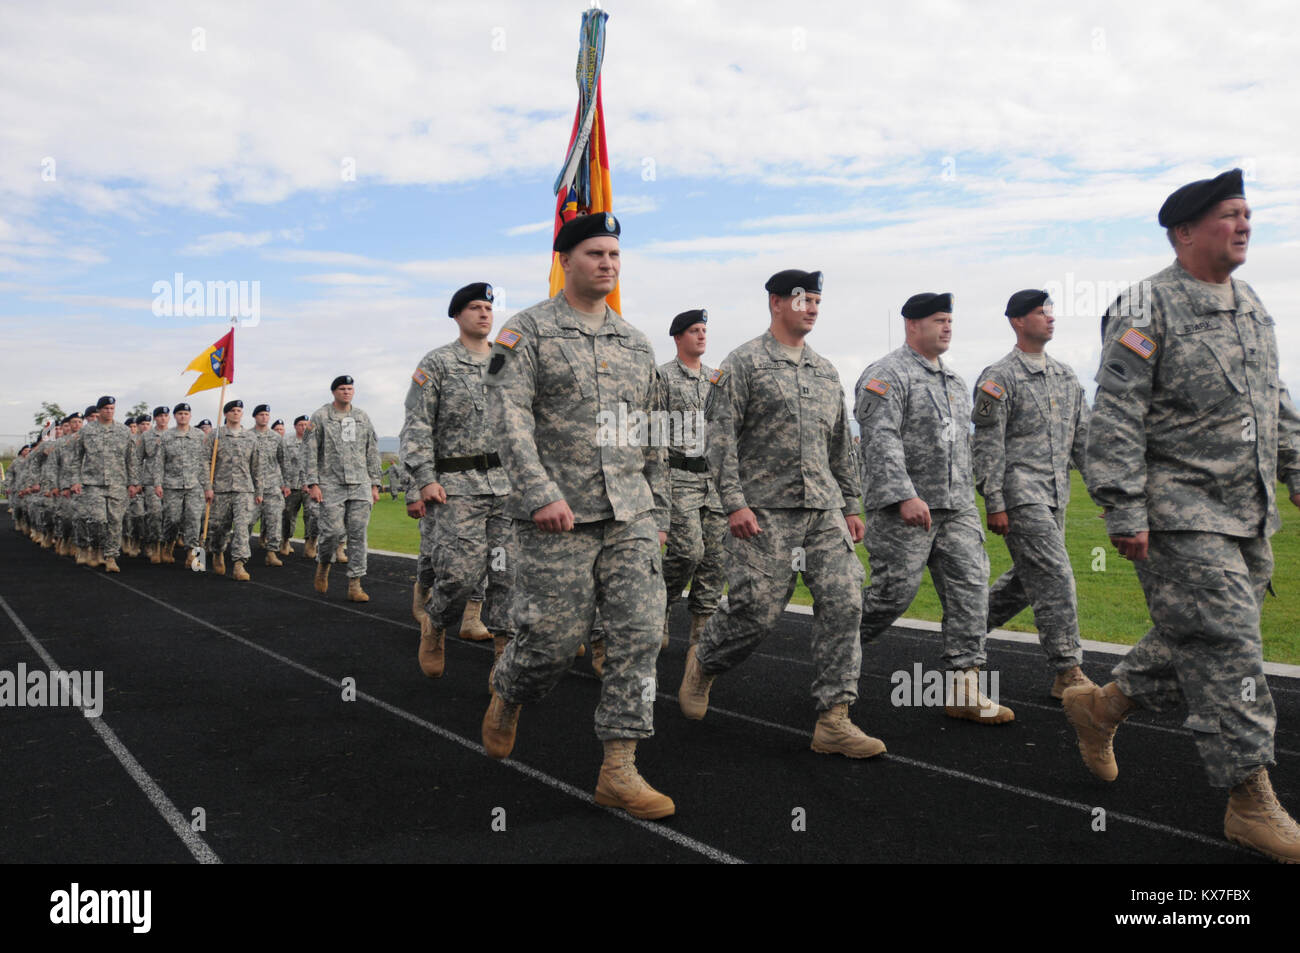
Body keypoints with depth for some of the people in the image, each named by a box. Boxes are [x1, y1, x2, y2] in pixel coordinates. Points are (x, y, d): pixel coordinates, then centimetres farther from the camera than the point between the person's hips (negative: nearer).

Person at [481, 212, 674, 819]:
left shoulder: (636, 343, 16)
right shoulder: (527, 332, 0)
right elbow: (509, 416, -12)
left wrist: (658, 512, 16)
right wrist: (542, 493, -23)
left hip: (631, 516, 5)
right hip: (560, 517, -5)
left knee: (639, 633, -4)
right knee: (556, 636, -1)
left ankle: (619, 770, 5)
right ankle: (507, 697, 34)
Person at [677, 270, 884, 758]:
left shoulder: (826, 370, 18)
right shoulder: (744, 362, -1)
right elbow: (720, 436, -8)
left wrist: (850, 506, 18)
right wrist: (734, 502, -15)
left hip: (824, 511, 6)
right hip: (765, 511, -6)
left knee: (843, 602, -5)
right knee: (758, 609, -5)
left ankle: (834, 720, 0)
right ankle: (703, 662, 27)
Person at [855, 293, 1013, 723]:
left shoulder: (954, 379, 20)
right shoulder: (887, 375, -8)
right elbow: (880, 440, -19)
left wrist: (967, 500, 22)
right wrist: (905, 496, -27)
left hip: (957, 509, 8)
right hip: (901, 510, -7)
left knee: (970, 588, -1)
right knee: (895, 592, -4)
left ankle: (964, 690, 2)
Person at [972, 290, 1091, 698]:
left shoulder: (1066, 376, 16)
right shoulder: (999, 377, -7)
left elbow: (1083, 437, 17)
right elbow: (987, 445, -11)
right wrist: (994, 504, -15)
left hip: (1055, 496, 8)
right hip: (1020, 495, -8)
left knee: (1027, 577, 14)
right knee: (1055, 578, -9)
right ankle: (1067, 673, -2)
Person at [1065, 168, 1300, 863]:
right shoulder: (1147, 309, -10)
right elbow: (1116, 418, -15)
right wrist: (1125, 513, -19)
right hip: (1181, 515, -8)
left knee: (1196, 641, 13)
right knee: (1224, 648, -6)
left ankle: (1102, 706, 33)